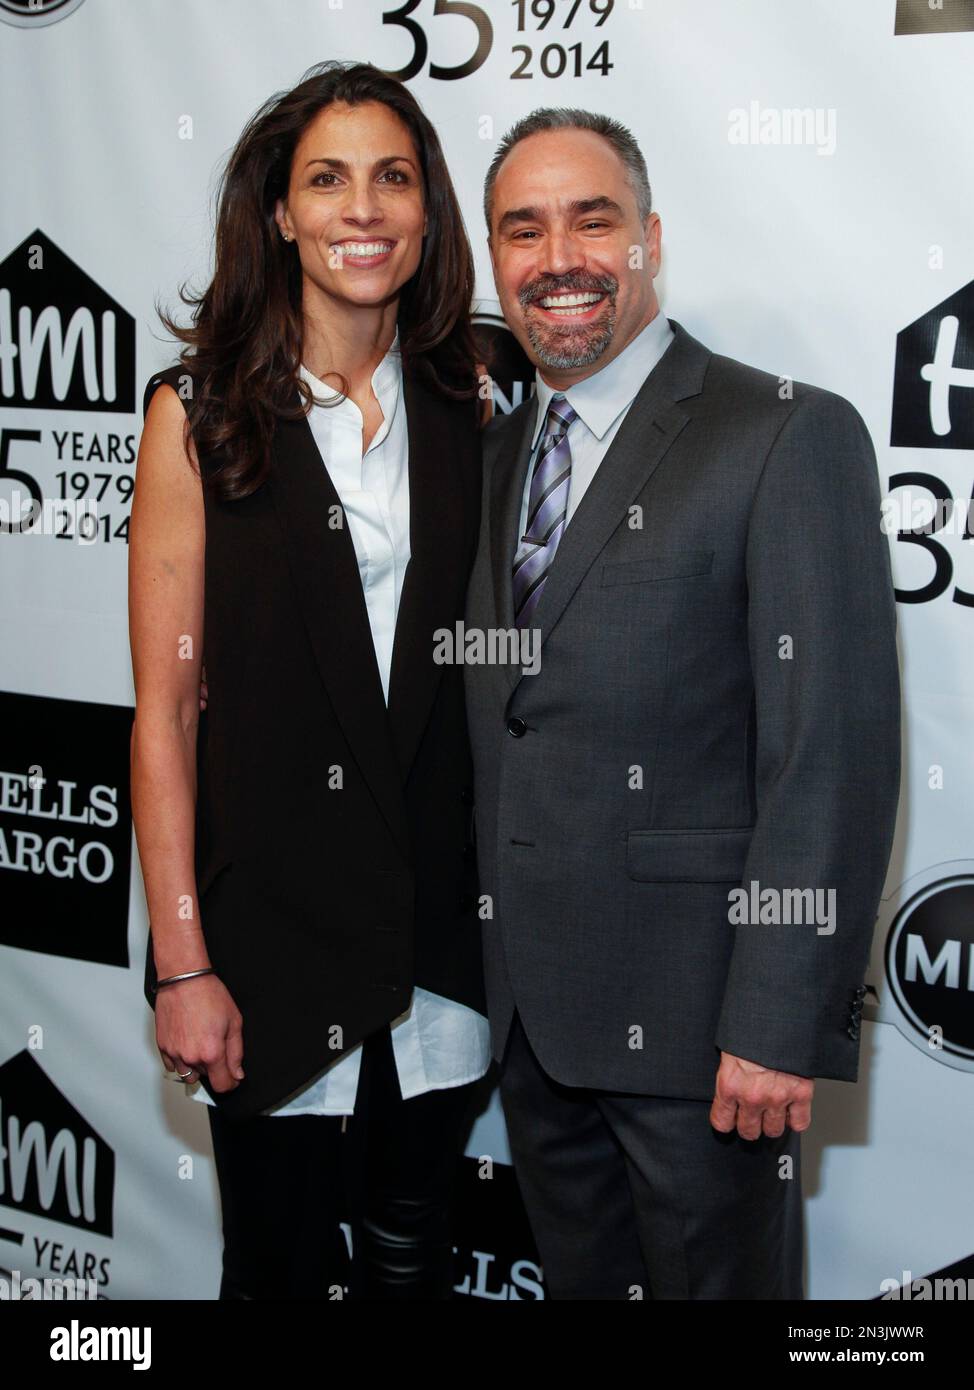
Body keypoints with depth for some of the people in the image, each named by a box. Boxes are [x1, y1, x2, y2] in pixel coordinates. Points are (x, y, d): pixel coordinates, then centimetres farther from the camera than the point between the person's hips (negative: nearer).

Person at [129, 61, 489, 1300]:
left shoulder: (462, 410, 4)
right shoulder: (201, 411, -7)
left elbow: (482, 659, 8)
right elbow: (165, 705, -8)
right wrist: (182, 964, -11)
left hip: (441, 923, 3)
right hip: (271, 930, -3)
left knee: (414, 1256, 19)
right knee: (280, 1266, 12)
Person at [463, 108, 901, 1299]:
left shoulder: (792, 439, -11)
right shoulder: (498, 453, 12)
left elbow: (833, 756, -16)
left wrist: (777, 1022, -19)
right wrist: (493, 967, 10)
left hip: (693, 1016, -6)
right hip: (529, 1009, 7)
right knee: (579, 1280, 20)